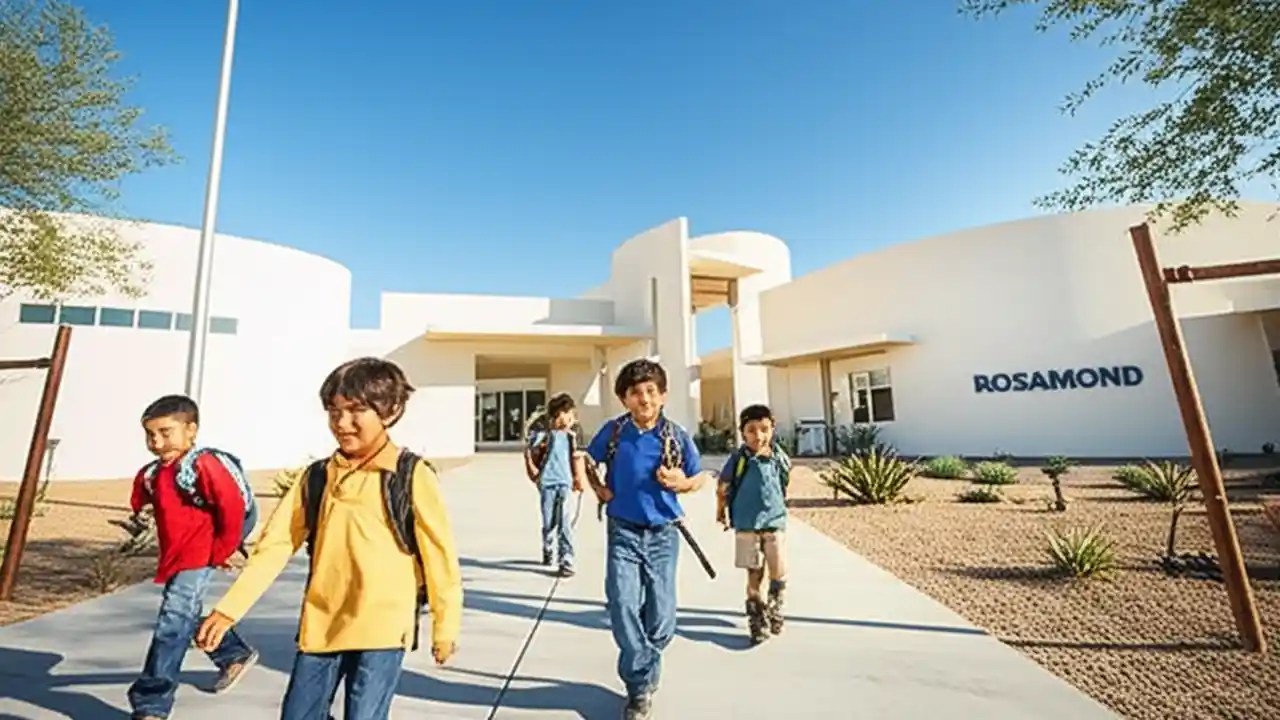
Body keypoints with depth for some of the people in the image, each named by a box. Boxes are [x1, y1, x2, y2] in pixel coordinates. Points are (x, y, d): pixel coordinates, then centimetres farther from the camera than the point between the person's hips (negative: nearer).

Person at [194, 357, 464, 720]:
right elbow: (275, 545, 6)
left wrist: (445, 625, -4)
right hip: (320, 626, 5)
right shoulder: (317, 476, 3)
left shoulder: (411, 476, -13)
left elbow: (439, 553, -9)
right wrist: (229, 608, 0)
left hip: (381, 629, -5)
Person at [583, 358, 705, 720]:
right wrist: (597, 487, -6)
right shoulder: (612, 431, -6)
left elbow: (700, 476, 4)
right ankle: (641, 689, 18)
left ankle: (641, 675, 40)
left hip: (663, 535, 0)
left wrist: (683, 483, -17)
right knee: (623, 608, -5)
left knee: (660, 617, 11)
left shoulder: (677, 435, -9)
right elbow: (587, 460, 12)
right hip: (623, 533, 0)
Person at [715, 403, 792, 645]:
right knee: (754, 575, 7)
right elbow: (722, 488, -2)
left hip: (775, 522, 2)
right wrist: (721, 511, 9)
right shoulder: (739, 459, -15)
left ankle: (774, 605, 34)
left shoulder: (780, 458, -6)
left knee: (779, 573, 2)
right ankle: (757, 620, 26)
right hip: (747, 526, -2)